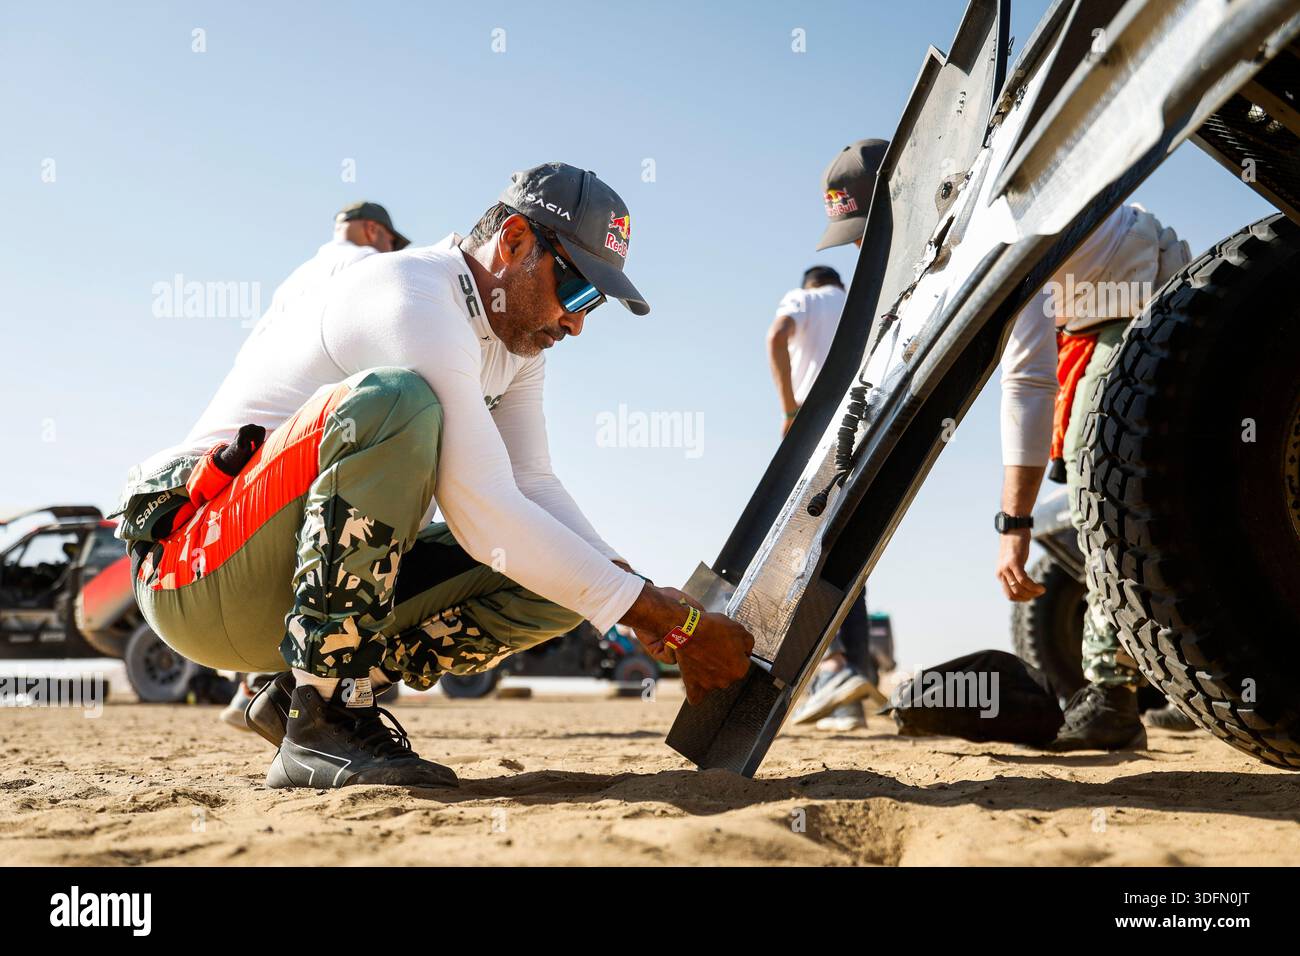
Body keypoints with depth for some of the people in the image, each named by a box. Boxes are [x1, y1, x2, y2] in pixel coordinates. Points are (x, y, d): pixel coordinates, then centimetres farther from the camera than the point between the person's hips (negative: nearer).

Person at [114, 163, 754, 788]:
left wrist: (643, 601, -13)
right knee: (393, 402, -34)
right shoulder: (416, 303, -21)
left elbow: (531, 485, 3)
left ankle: (294, 694, -1)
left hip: (327, 577, 9)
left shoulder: (515, 337, 9)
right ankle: (322, 729, -28)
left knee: (559, 583, -6)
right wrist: (673, 620, -27)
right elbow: (485, 515, -29)